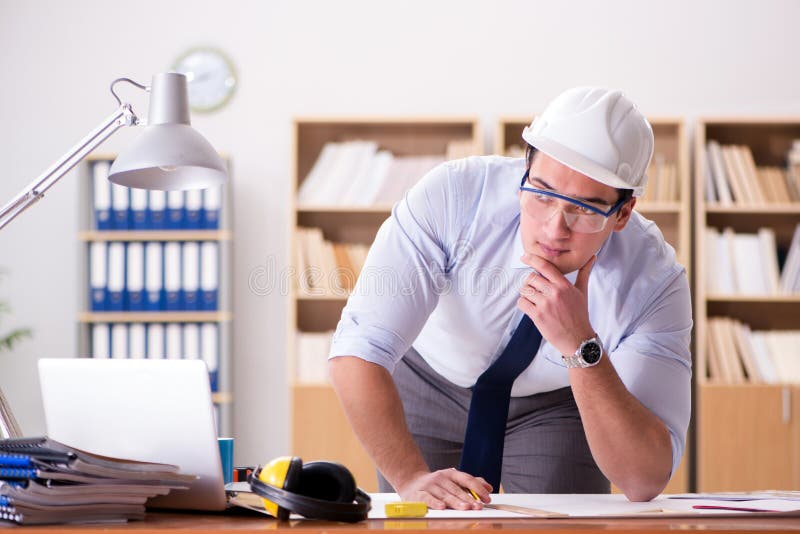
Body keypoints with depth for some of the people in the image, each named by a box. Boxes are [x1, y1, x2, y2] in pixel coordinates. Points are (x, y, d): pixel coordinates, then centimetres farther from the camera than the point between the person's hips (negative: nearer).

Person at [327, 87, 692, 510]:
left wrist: (581, 346, -48)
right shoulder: (450, 197, -36)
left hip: (557, 406, 0)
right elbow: (358, 348, -38)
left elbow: (646, 480, -36)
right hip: (428, 388, 0)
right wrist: (411, 478, -50)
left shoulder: (655, 281, -32)